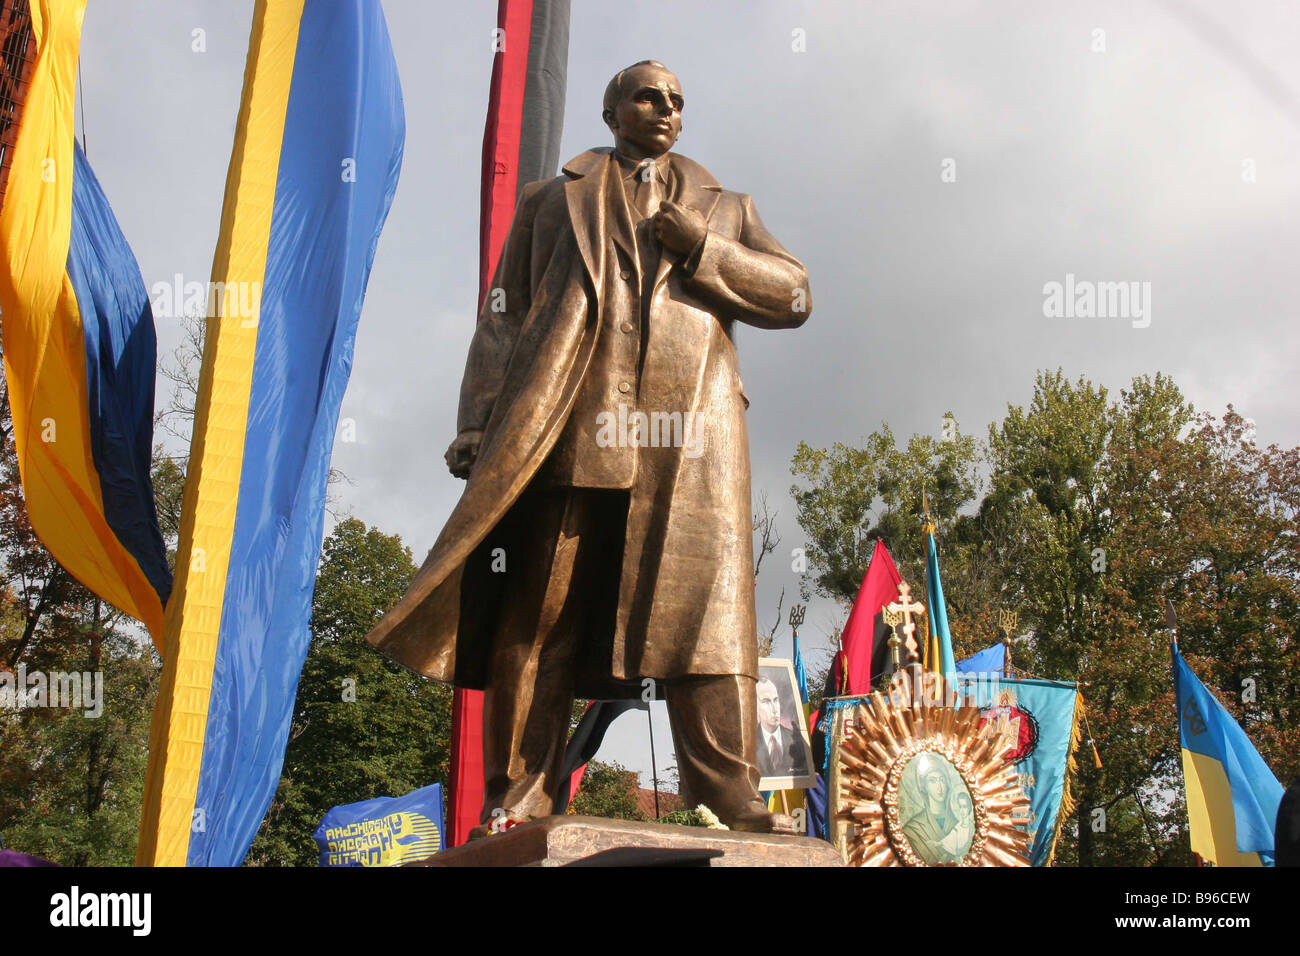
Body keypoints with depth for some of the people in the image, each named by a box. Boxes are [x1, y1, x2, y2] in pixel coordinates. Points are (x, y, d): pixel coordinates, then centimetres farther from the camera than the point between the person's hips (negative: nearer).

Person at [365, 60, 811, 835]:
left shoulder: (723, 210, 27)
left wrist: (701, 249, 1)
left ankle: (732, 798, -5)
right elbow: (502, 317, 14)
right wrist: (481, 423, 0)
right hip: (571, 433, -1)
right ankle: (518, 798, 0)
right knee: (539, 617, -5)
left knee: (707, 612, -7)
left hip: (690, 443, 1)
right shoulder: (553, 202, 23)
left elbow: (795, 295, 15)